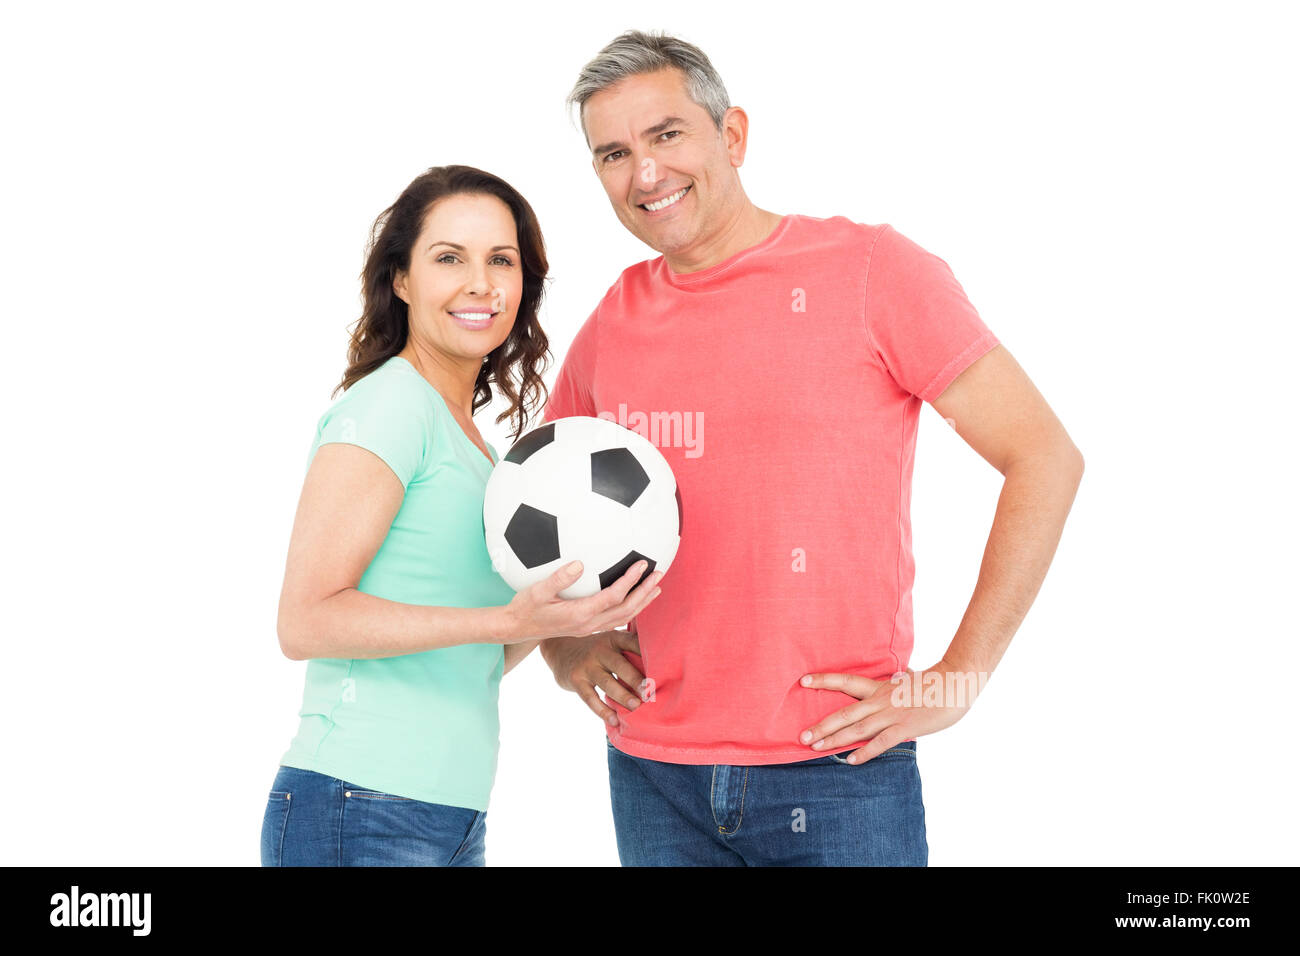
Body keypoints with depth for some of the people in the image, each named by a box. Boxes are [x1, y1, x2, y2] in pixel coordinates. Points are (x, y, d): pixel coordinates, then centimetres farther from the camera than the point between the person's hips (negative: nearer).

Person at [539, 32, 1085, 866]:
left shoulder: (870, 268, -5)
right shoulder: (611, 326, 7)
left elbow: (1045, 458, -6)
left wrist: (956, 680, -10)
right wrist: (562, 642, 6)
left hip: (840, 774, -4)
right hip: (653, 775, 4)